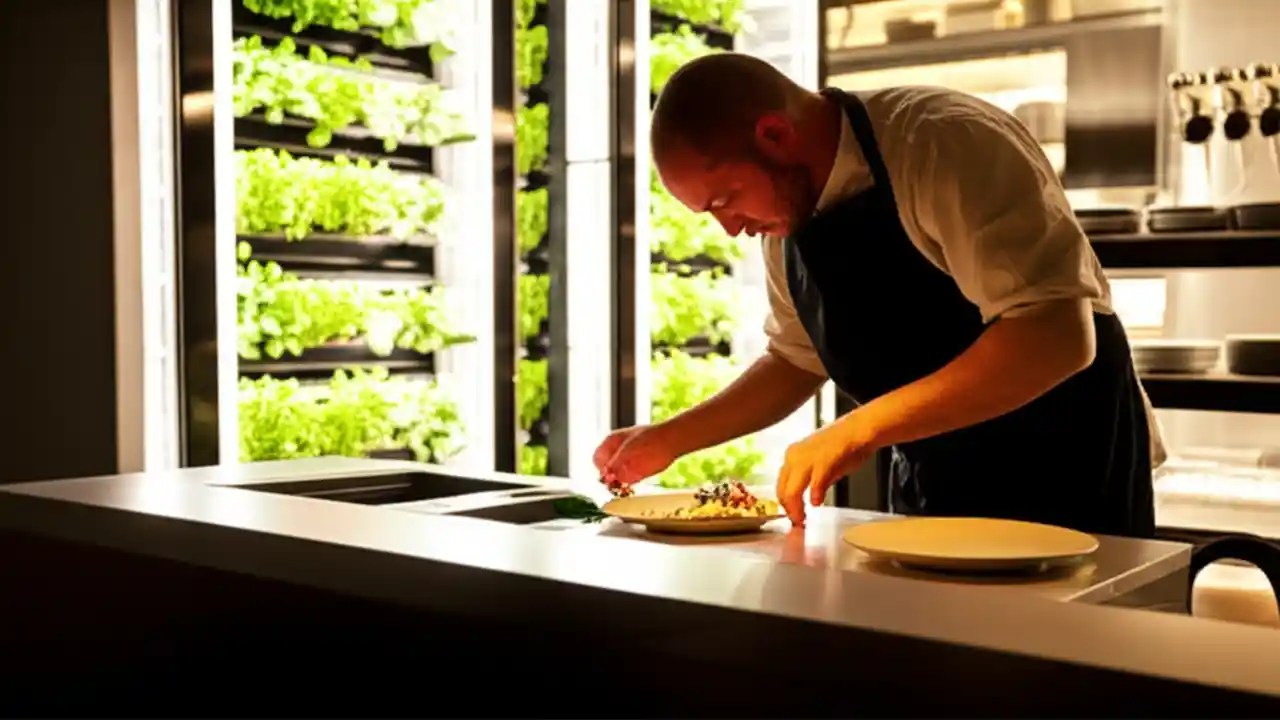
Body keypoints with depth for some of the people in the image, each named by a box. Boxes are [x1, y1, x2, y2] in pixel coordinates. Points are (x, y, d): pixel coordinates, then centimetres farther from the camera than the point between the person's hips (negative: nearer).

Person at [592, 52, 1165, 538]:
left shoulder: (945, 143, -24)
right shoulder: (789, 208, -2)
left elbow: (1058, 336, -31)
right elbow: (798, 360, 11)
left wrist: (862, 428, -34)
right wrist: (669, 440, 1)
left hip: (1062, 477, -6)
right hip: (931, 491, 7)